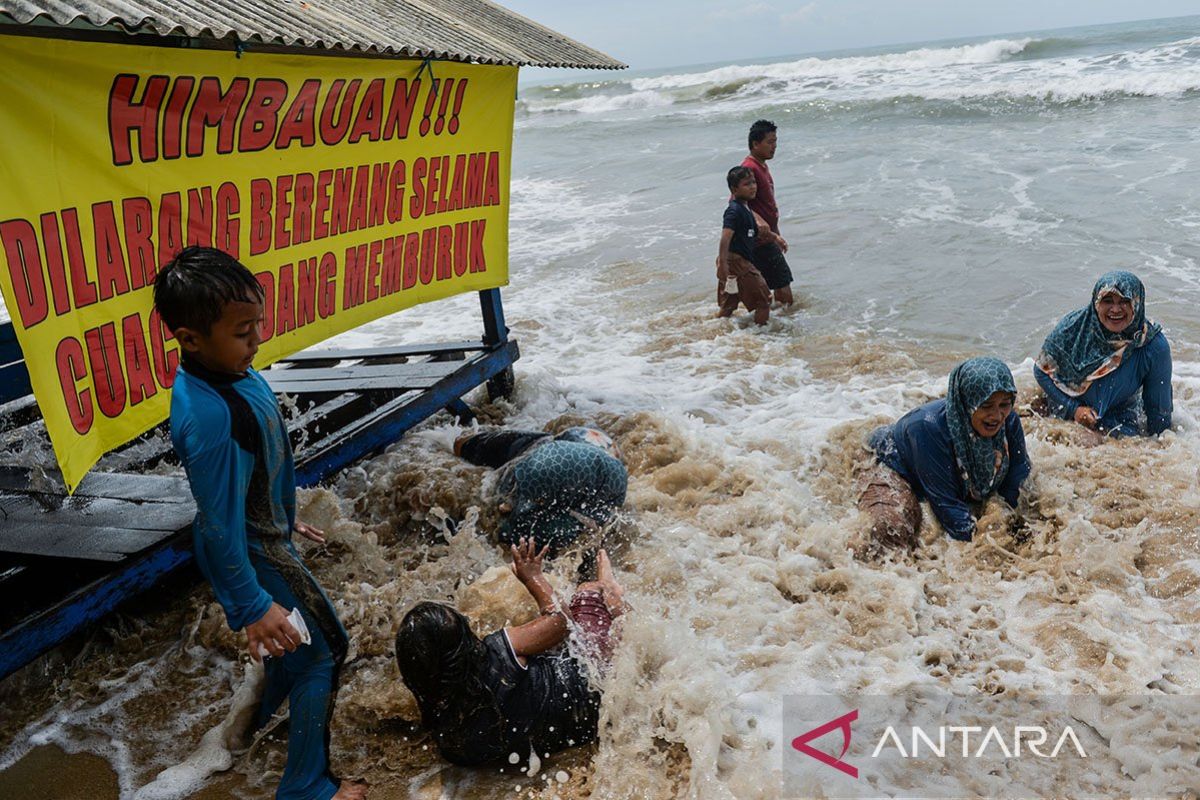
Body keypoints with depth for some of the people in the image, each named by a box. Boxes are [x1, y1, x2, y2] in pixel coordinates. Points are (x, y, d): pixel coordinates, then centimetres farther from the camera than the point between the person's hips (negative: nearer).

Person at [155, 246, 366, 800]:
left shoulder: (228, 368, -8)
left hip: (267, 534, 9)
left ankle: (254, 723, 52)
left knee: (293, 639, 27)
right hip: (252, 555, -9)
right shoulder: (208, 416, -35)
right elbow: (221, 525, -27)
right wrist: (251, 607, -18)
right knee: (322, 651, 5)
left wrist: (285, 519, 21)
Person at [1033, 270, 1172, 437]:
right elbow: (1042, 370, -6)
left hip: (1118, 425, -1)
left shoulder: (1155, 347, -17)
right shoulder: (1074, 326, -17)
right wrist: (1074, 409, -14)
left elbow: (1158, 408, -5)